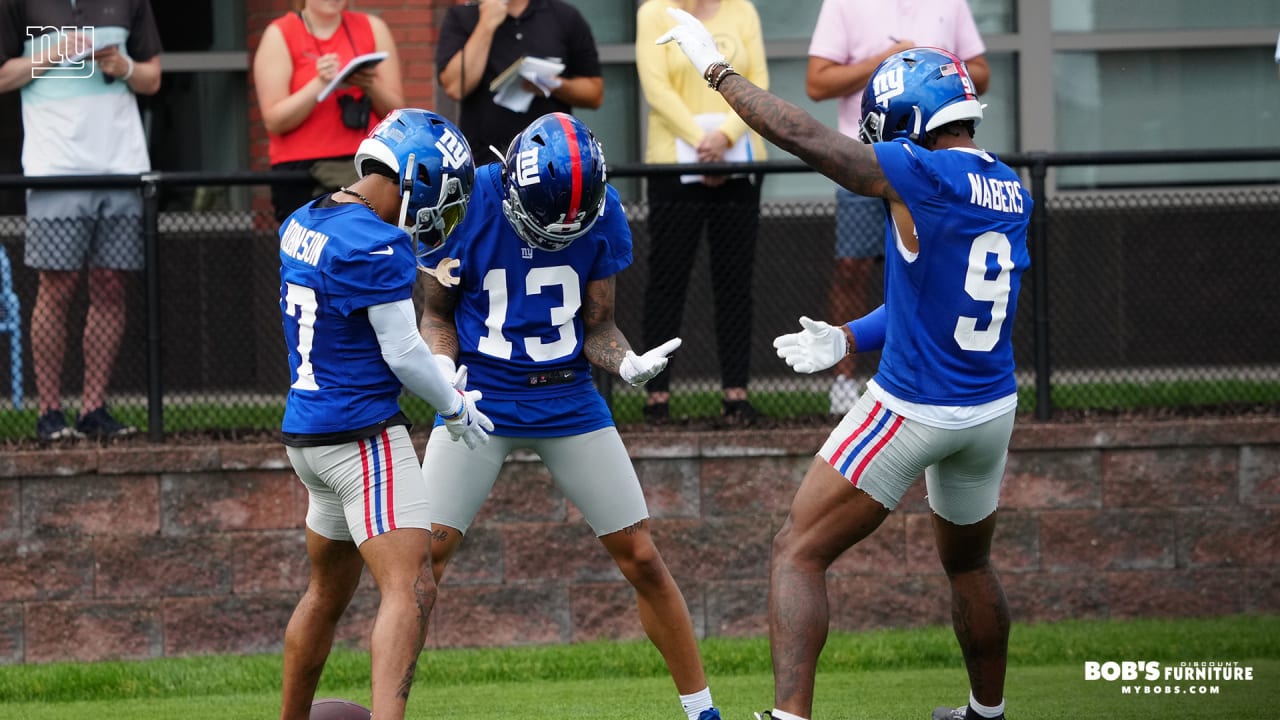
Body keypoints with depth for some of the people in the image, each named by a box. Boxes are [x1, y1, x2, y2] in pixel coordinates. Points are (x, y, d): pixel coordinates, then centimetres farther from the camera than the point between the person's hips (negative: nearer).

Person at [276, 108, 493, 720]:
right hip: (364, 435, -9)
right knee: (410, 590, -17)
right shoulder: (376, 247, -18)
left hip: (305, 432, 9)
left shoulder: (303, 225, 9)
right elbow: (403, 353, -13)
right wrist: (455, 407, 5)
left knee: (328, 592, 23)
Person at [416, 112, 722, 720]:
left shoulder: (601, 212, -9)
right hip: (481, 400, -2)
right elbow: (437, 310, -2)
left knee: (641, 558, 2)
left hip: (569, 401, 2)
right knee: (425, 558, -11)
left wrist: (629, 364, -21)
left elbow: (597, 326, 0)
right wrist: (443, 368, -21)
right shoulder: (469, 203, -15)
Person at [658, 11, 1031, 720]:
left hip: (910, 412, -8)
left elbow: (802, 136, -17)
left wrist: (715, 68, -8)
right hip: (991, 411, 8)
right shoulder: (1010, 193, 5)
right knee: (968, 562, 29)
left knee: (798, 553, -3)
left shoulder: (920, 175, -18)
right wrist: (849, 340, 14)